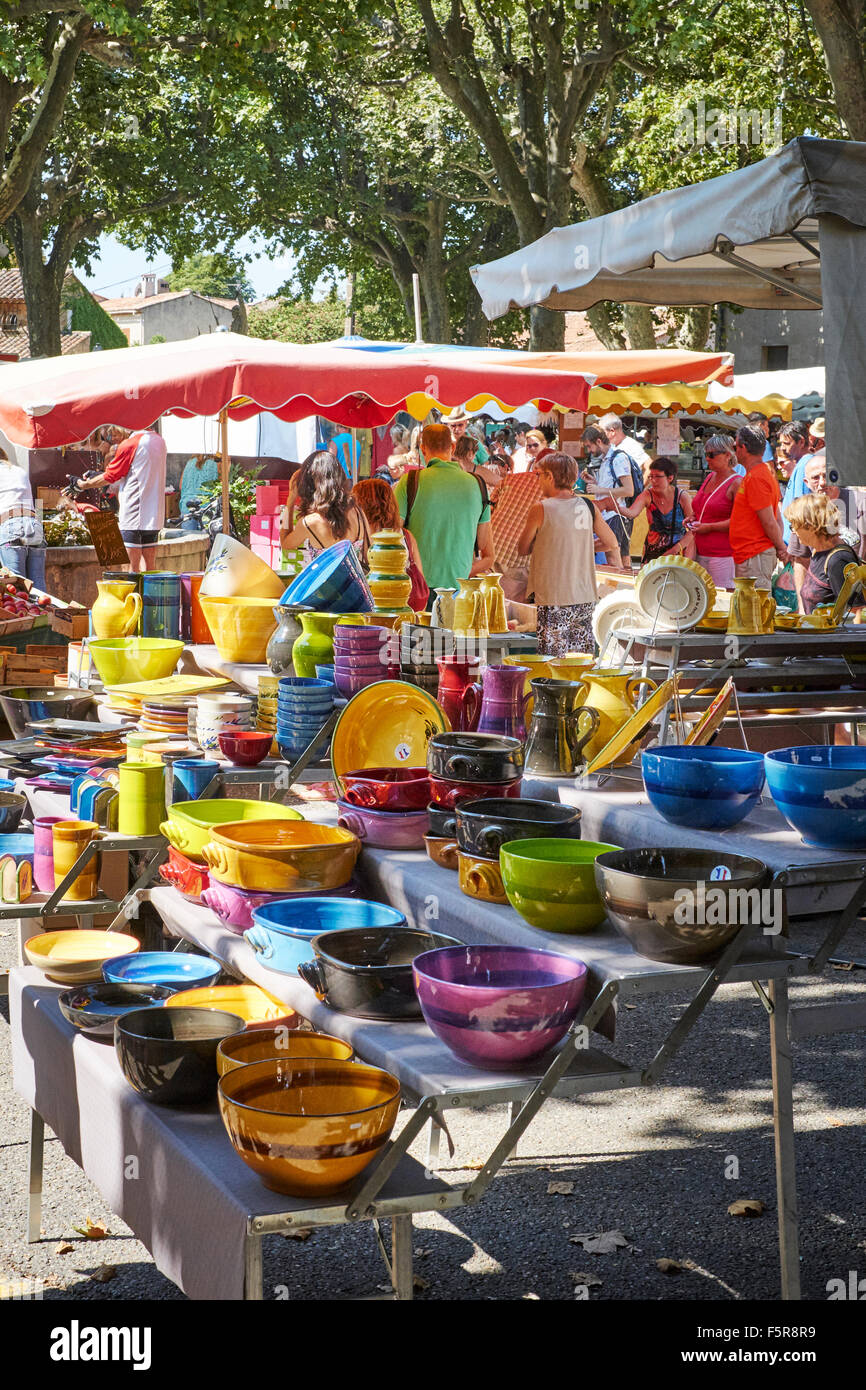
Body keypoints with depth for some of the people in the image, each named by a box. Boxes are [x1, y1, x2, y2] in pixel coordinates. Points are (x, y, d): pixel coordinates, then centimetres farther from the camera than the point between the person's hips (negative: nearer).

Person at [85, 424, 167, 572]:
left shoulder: (128, 445, -11)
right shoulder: (157, 438, 12)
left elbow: (109, 478, -3)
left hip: (134, 515, -8)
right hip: (154, 515, 8)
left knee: (132, 567, -6)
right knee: (150, 566, 10)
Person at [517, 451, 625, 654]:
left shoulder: (541, 509, -9)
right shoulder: (587, 506, 4)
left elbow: (522, 549, 2)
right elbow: (612, 544, 14)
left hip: (554, 599, -5)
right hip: (585, 596, 5)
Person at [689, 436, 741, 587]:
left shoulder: (736, 483, -8)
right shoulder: (709, 478, 16)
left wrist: (709, 527, -15)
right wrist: (692, 520, 13)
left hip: (722, 555, -8)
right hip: (700, 553, 8)